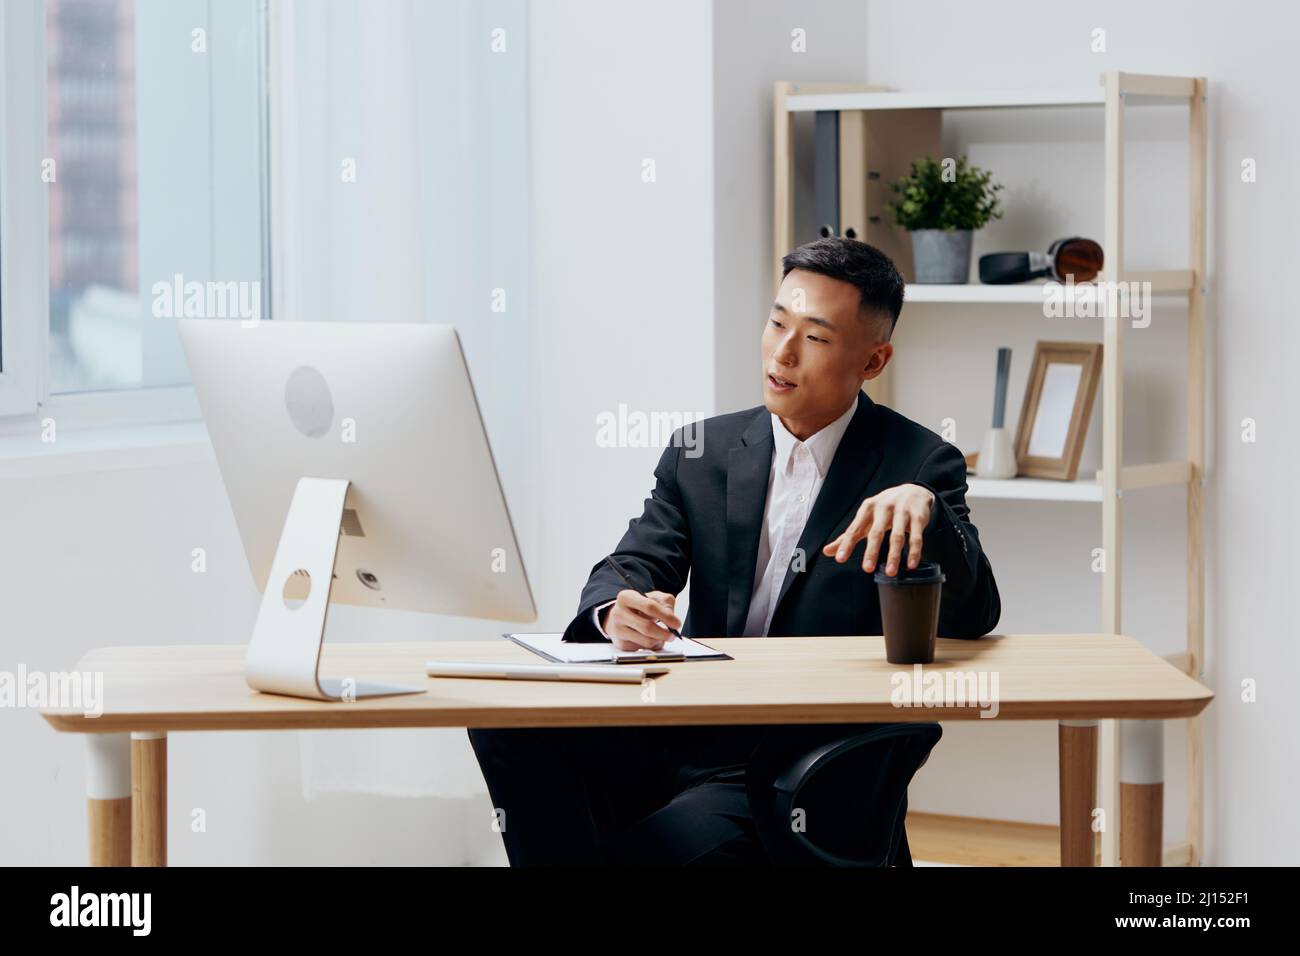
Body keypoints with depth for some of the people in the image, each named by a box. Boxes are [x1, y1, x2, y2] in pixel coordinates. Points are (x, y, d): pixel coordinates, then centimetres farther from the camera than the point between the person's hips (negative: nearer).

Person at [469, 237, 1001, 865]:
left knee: (669, 847, -33)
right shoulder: (702, 451, 13)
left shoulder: (921, 464, 0)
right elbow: (631, 566, 3)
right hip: (684, 739, 5)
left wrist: (923, 507, -33)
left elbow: (972, 618, -13)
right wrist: (617, 612, -23)